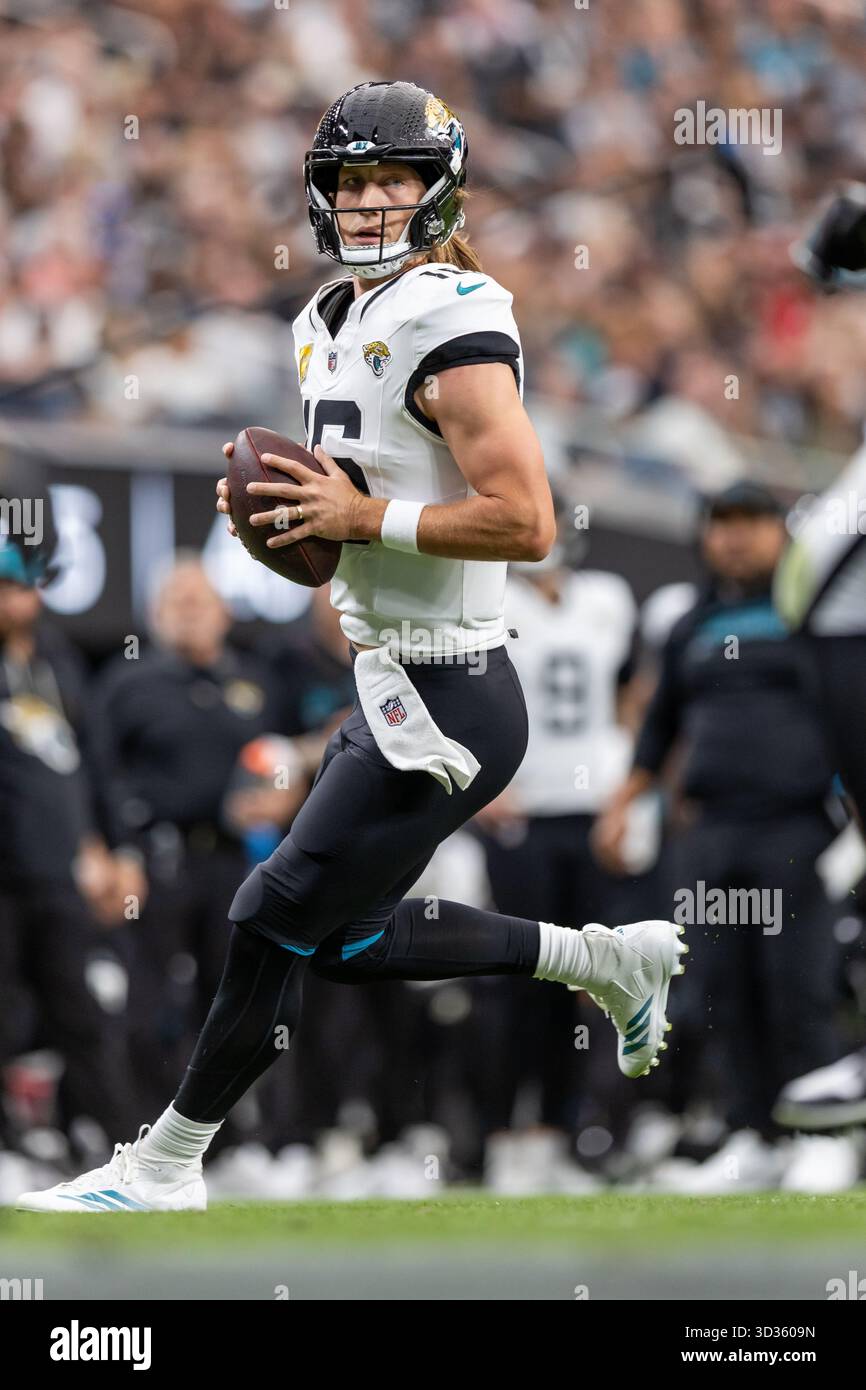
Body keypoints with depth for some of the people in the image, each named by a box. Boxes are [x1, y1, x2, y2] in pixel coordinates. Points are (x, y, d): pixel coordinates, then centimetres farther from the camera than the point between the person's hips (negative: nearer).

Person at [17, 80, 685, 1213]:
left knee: (278, 923, -2)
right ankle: (608, 959, 30)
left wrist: (364, 519, -21)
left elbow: (525, 523, -24)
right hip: (391, 684, 10)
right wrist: (280, 509, 5)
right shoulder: (331, 323, 12)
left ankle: (164, 1170, 13)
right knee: (351, 939, 18)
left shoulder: (453, 322, -17)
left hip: (443, 702, -10)